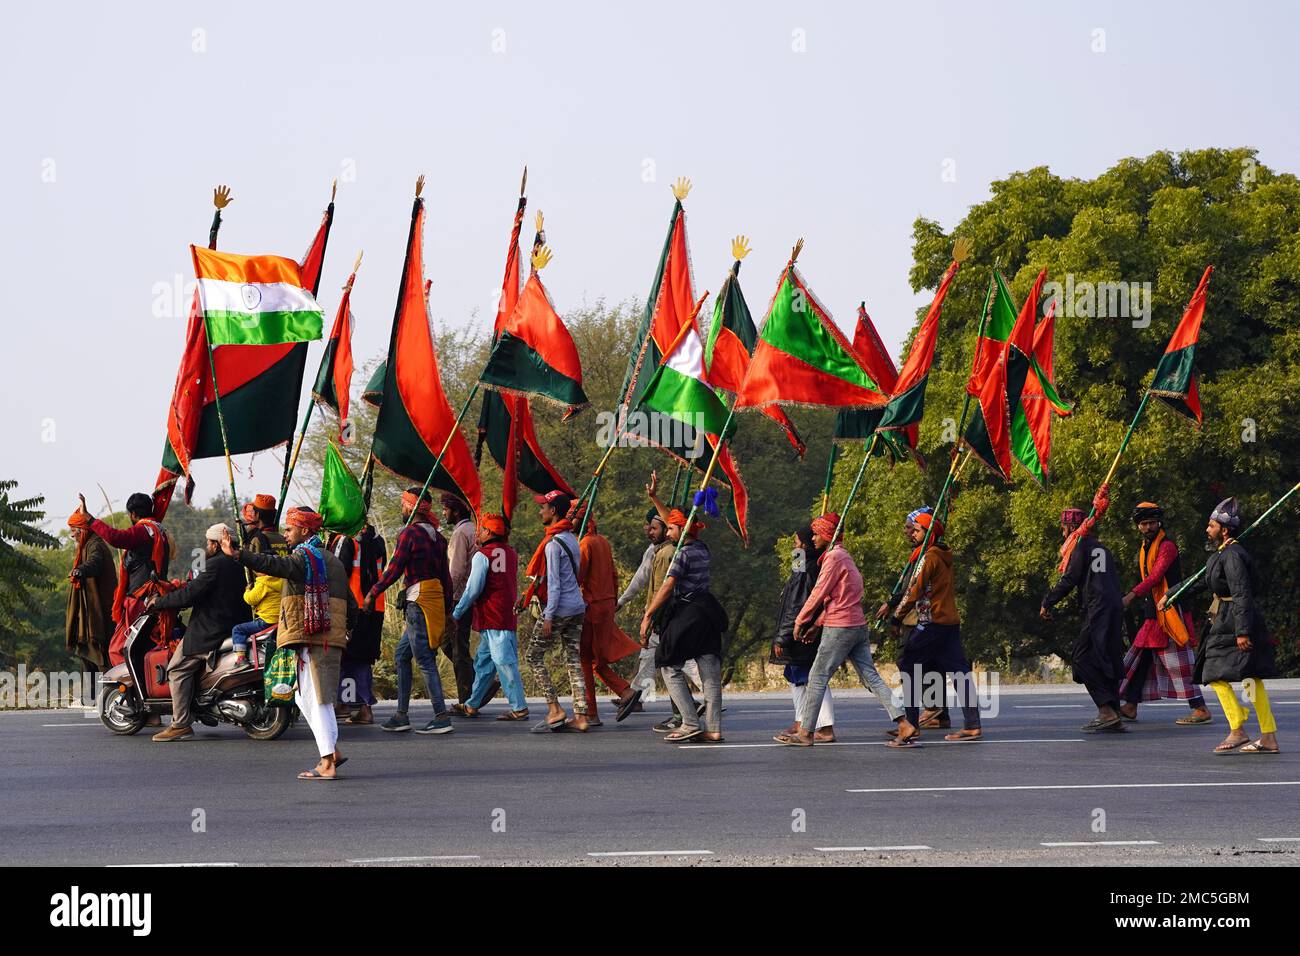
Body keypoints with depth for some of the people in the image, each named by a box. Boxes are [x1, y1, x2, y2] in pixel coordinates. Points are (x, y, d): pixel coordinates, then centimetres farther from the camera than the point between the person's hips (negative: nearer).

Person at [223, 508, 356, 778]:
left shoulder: (304, 557, -8)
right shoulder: (333, 561, 21)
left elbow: (275, 565, -28)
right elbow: (351, 608, 23)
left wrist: (238, 554, -35)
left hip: (312, 639, -9)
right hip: (332, 639, 9)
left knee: (316, 700, -7)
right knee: (304, 698, 18)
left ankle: (327, 763, -8)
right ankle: (333, 751, 16)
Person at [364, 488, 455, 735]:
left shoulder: (410, 533, -10)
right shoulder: (437, 537, 14)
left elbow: (394, 570, -13)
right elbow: (446, 576, 16)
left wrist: (372, 593, -3)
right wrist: (447, 610, 20)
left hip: (419, 601, -9)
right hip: (436, 600, 9)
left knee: (425, 660, -7)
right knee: (401, 656, 16)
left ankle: (442, 717, -11)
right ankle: (401, 715, 17)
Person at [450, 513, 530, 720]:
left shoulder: (482, 555, -11)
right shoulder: (511, 554, 14)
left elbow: (472, 590, -12)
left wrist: (456, 614, -3)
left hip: (491, 618, -8)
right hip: (509, 616, 8)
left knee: (505, 663, -7)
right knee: (483, 662, 16)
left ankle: (519, 708, -9)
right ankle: (472, 705, 22)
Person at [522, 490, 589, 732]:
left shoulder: (553, 543, -13)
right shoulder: (571, 539, 14)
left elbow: (554, 584, -17)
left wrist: (548, 617, -17)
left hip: (559, 609, -8)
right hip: (577, 607, 8)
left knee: (534, 656, 2)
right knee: (573, 661, 6)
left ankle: (554, 709, -4)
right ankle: (580, 716, 1)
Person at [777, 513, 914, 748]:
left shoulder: (834, 557, -10)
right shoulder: (844, 557, 20)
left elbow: (818, 594, -11)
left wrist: (800, 621, -1)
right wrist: (816, 625, 20)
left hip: (839, 629, -9)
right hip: (858, 626, 9)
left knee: (817, 678, -1)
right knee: (871, 677, 5)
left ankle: (805, 733, 2)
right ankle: (904, 724, -5)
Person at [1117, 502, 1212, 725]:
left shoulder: (1167, 546, -11)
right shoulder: (1143, 548, 17)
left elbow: (1156, 575, -23)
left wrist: (1132, 595, -30)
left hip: (1170, 612, -9)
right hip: (1153, 614, 9)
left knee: (1180, 662, -11)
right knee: (1141, 657, 12)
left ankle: (1200, 710, -10)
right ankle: (1130, 706, 20)